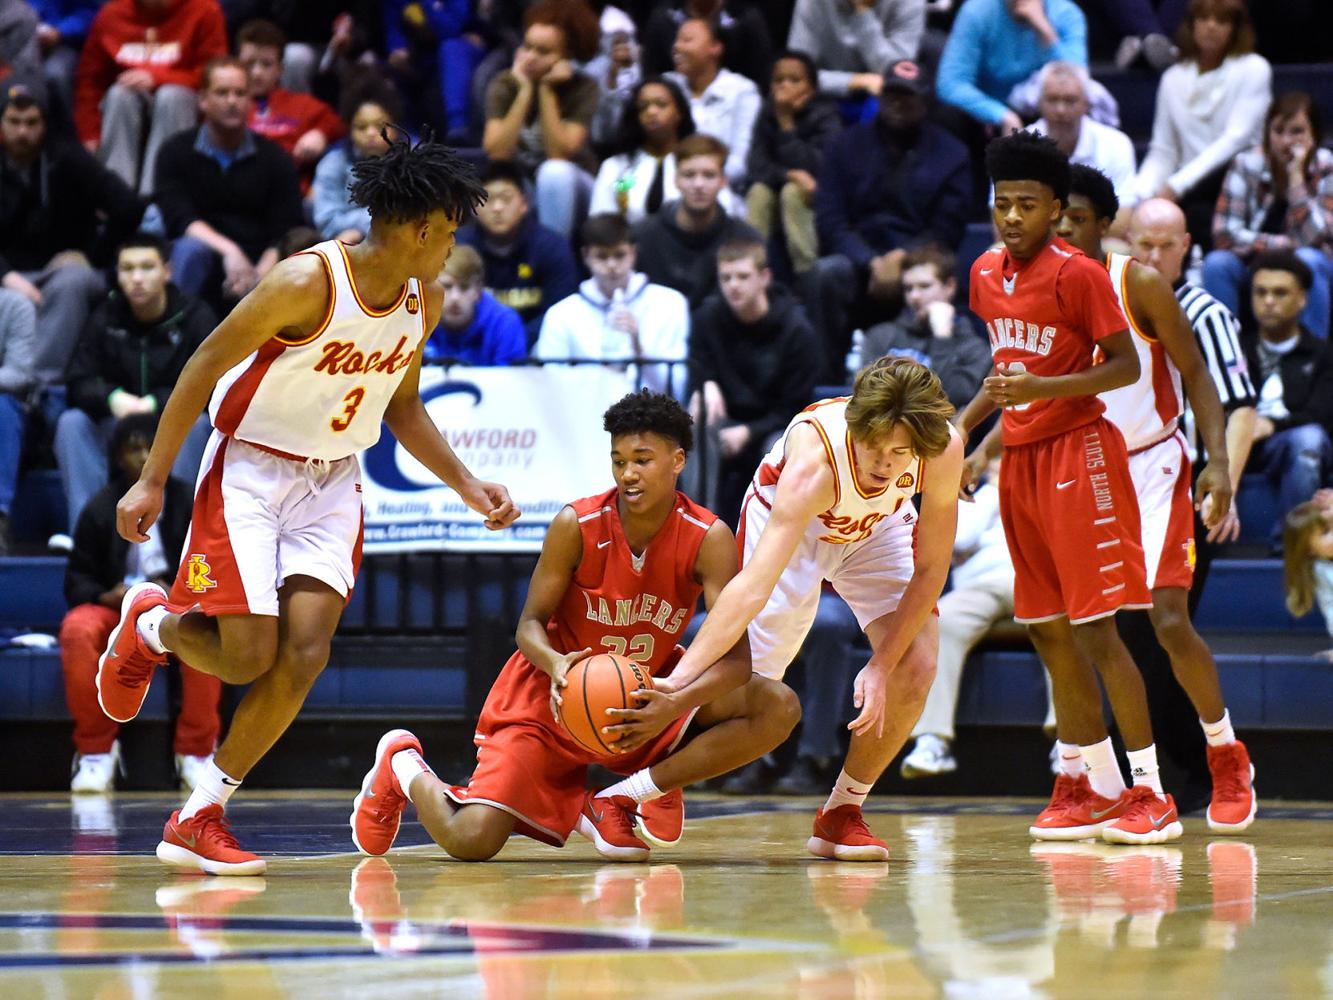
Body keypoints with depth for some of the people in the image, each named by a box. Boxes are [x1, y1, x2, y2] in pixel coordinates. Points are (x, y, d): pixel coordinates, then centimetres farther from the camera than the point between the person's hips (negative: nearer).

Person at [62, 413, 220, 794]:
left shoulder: (189, 503, 3)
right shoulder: (100, 508, 4)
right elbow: (77, 580, 5)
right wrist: (107, 596, -18)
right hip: (112, 606, 1)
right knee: (76, 631, -36)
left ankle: (195, 751, -24)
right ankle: (96, 750, -21)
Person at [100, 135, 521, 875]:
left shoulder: (424, 301, 0)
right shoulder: (308, 284, -22)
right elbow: (206, 366, -15)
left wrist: (467, 486, 8)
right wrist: (153, 480, -14)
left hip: (332, 481, 6)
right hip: (250, 471, -6)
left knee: (304, 653, -12)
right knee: (249, 655, -12)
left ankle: (198, 821, -2)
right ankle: (149, 625, 24)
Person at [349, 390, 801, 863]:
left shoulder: (709, 539, -17)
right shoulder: (577, 525, -18)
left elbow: (735, 658, -24)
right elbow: (530, 624, -11)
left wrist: (675, 705, -43)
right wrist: (555, 663, -36)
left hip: (647, 699, 2)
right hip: (554, 698, -2)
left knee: (778, 706, -21)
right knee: (471, 840, -18)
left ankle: (625, 800, -14)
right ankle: (402, 765, 18)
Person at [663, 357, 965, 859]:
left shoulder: (944, 450, -35)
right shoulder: (815, 461, -44)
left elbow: (930, 568, -21)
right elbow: (754, 585, -51)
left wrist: (883, 665, -28)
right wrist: (678, 678, -60)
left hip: (879, 527, 3)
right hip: (788, 516, -3)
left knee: (916, 667, -15)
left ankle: (841, 815, 3)